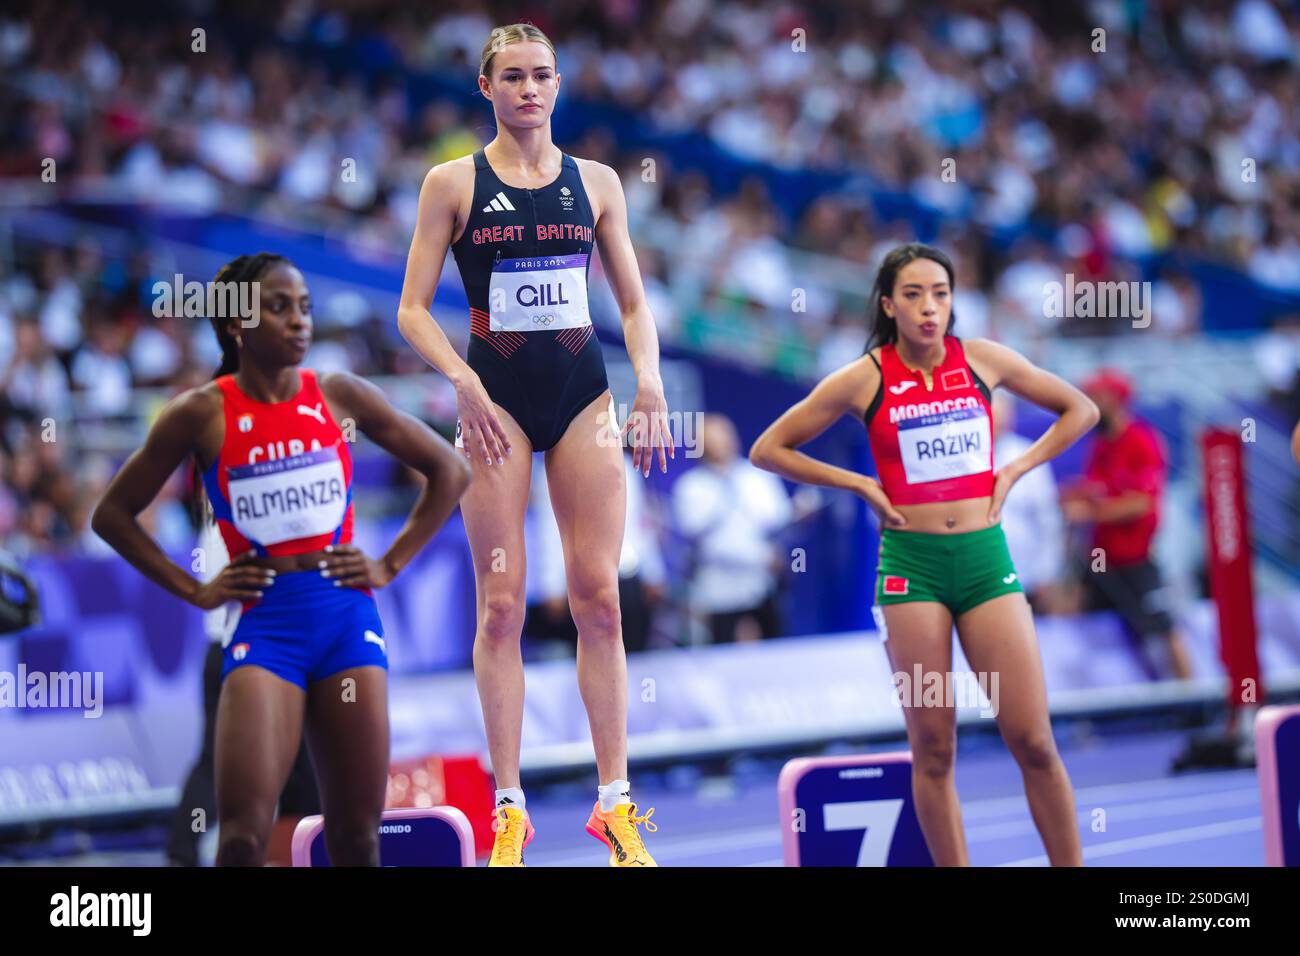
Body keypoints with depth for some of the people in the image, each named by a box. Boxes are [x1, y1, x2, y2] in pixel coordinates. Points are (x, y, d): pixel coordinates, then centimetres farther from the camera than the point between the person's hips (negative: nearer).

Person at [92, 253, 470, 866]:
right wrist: (194, 591, 2)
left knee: (357, 840, 5)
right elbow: (112, 515, 8)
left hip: (348, 617, 2)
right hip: (265, 627, -2)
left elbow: (450, 472, 14)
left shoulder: (341, 397, 4)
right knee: (243, 838, -14)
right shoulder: (202, 414, -2)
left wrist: (391, 565, 7)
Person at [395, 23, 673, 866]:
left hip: (582, 397, 2)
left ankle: (615, 802, 3)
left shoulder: (596, 183, 8)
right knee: (502, 605, -3)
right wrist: (462, 380, -16)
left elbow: (634, 302, 12)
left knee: (600, 599, -3)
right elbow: (413, 309, -1)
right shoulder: (454, 183, 1)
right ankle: (510, 809, 2)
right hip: (498, 400, -2)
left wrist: (649, 382, -4)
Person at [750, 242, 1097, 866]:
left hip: (985, 557, 1)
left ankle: (1071, 867, 4)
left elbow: (1080, 410, 15)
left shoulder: (982, 360, 4)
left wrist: (1016, 470, 4)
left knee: (1032, 740, -4)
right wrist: (859, 485, 0)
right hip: (910, 563, -1)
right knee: (932, 748, 0)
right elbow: (767, 450, 6)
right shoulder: (864, 380, -1)